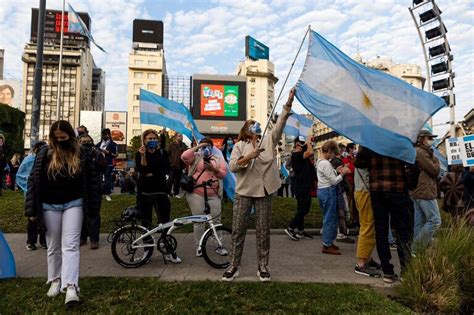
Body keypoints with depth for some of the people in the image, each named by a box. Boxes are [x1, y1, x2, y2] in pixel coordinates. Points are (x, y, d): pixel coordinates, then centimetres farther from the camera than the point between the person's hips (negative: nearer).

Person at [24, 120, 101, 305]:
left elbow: (92, 181, 1)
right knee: (53, 246, 13)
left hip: (73, 204, -2)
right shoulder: (44, 154, -1)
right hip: (50, 206, 2)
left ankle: (70, 286, -8)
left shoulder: (81, 154, -2)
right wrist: (32, 209, -3)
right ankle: (55, 281, 28)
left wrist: (93, 207, -1)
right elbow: (34, 181, 0)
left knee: (70, 246, -6)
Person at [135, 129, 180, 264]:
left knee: (165, 221, -4)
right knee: (146, 222, 7)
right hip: (144, 192, 1)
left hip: (160, 191, 0)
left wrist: (152, 174, -12)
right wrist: (143, 155, -23)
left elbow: (166, 170, -5)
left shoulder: (163, 153, 5)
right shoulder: (139, 154, 4)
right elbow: (141, 170, -13)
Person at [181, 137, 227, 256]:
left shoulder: (218, 159, 14)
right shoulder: (195, 157, 8)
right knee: (198, 221, 4)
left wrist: (213, 169, -14)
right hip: (196, 194, -2)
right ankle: (199, 246, 17)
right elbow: (184, 156, -13)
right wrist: (197, 147, -8)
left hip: (213, 195, 2)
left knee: (216, 220, 5)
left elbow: (223, 173, 3)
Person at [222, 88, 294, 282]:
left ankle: (263, 267, 21)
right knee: (238, 230, 4)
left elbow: (280, 123, -6)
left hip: (264, 193, 1)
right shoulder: (239, 146, 3)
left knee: (263, 231, 8)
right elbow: (232, 167, -9)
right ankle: (233, 266, 17)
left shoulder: (269, 140, 7)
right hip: (244, 192, -1)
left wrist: (288, 103, -17)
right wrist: (249, 156, -22)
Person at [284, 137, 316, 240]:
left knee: (302, 209, 13)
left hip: (305, 186, 10)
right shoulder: (296, 155, -17)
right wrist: (308, 143, -17)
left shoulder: (300, 155, 14)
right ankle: (290, 228, 1)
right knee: (303, 209, -7)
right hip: (301, 187, -10)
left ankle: (300, 231, 21)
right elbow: (310, 152, -29)